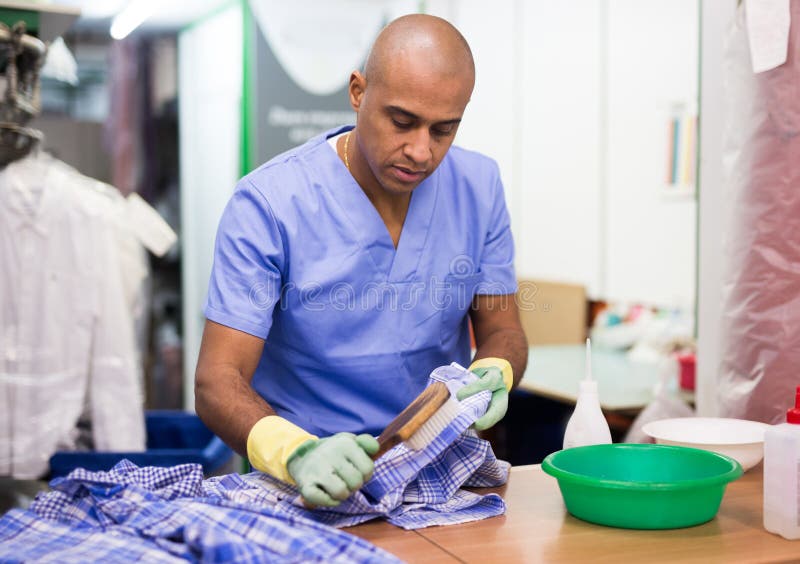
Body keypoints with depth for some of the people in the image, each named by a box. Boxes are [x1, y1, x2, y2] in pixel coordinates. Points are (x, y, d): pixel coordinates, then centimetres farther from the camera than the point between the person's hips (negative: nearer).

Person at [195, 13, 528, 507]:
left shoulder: (479, 186, 0)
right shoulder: (267, 203, -13)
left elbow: (503, 331, 8)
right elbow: (218, 380, -16)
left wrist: (494, 375, -15)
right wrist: (296, 452, -35)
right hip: (306, 486, -3)